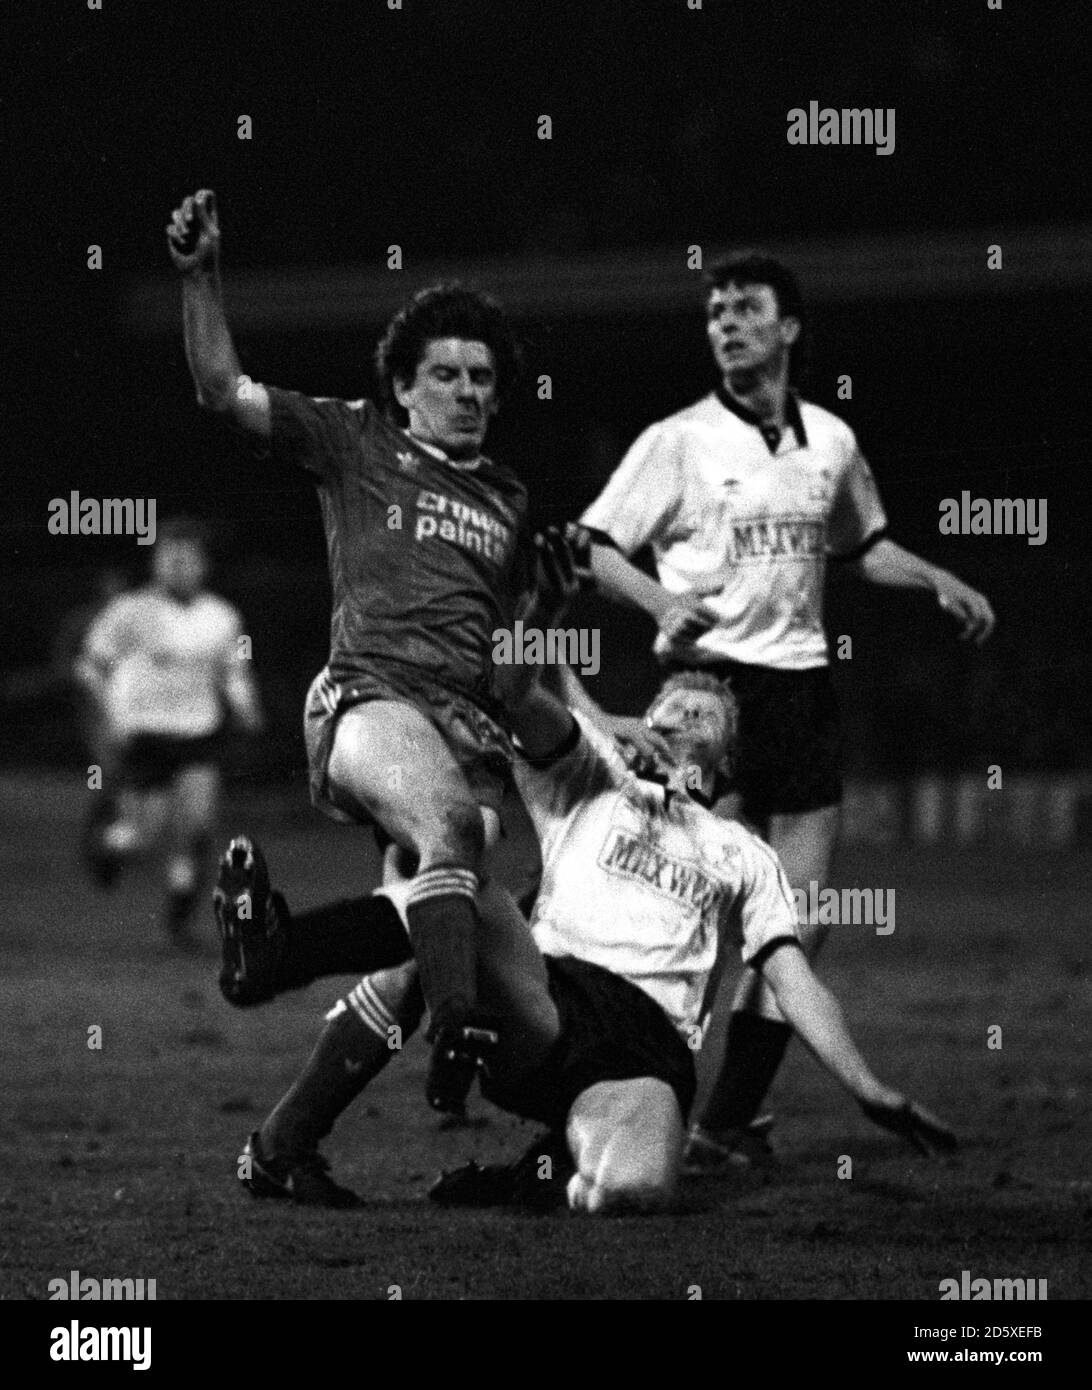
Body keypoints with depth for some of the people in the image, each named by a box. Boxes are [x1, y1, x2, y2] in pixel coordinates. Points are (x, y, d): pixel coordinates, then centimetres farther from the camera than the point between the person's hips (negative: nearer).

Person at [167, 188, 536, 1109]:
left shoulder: (509, 500, 27)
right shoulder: (355, 443, 14)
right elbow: (223, 390, 6)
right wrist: (201, 276, -6)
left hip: (476, 724, 6)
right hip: (373, 697, -5)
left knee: (417, 944, -9)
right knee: (451, 823, -37)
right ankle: (457, 1033, -51)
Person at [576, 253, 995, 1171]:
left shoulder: (830, 440, 11)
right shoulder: (679, 441, -3)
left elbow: (862, 544, 27)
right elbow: (592, 548, -5)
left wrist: (940, 582, 11)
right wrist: (665, 601, -22)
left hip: (802, 685, 5)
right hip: (712, 681, -5)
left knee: (800, 921, 1)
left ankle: (729, 1121, 9)